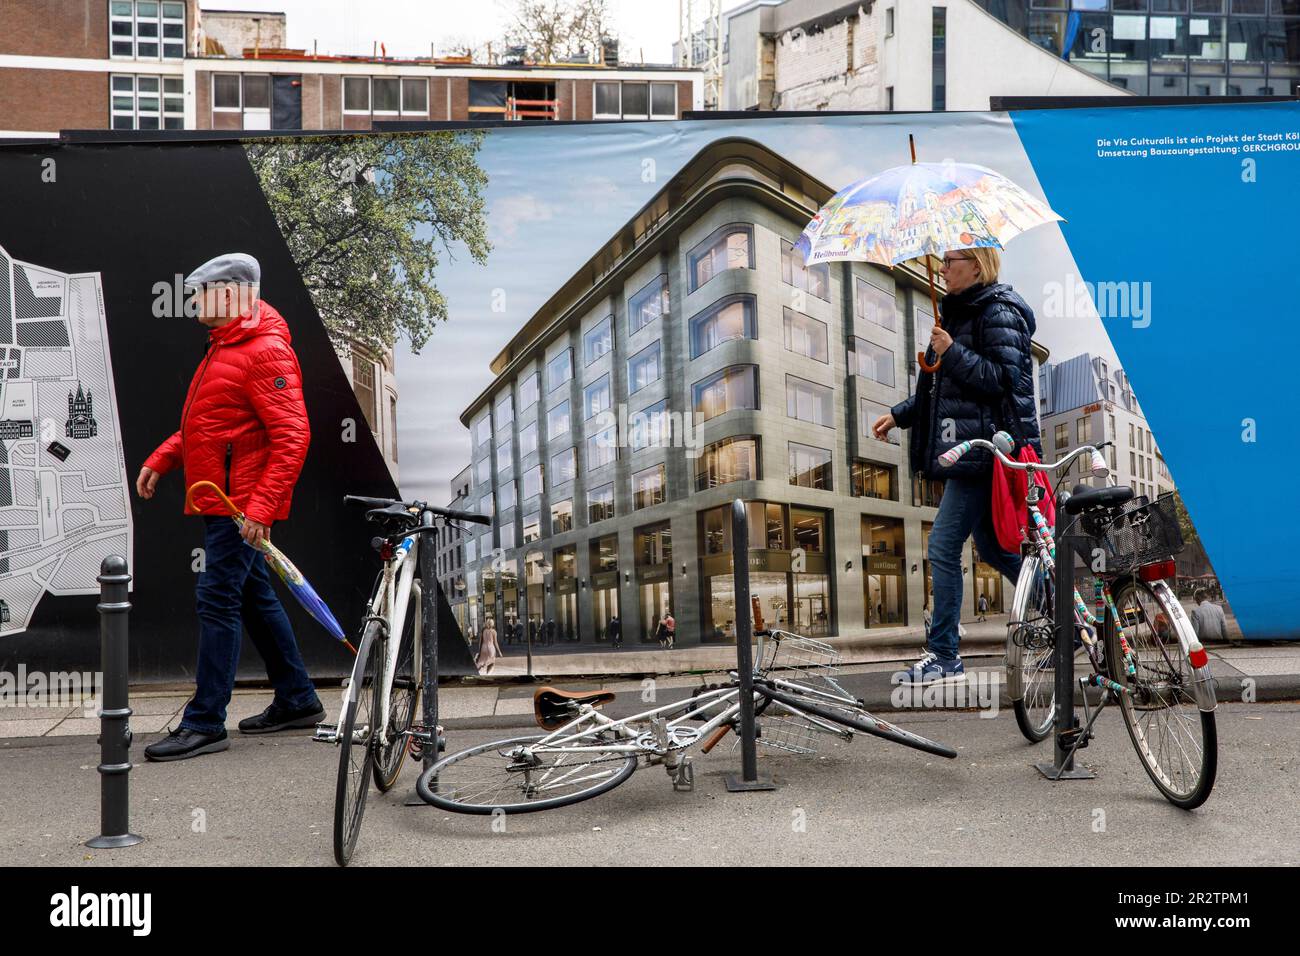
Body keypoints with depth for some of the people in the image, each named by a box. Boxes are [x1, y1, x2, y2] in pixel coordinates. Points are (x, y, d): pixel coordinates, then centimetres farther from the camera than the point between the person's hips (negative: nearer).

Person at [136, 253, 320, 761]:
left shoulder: (267, 352, -15)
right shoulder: (224, 346, 17)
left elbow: (292, 436, -22)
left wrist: (262, 506, -28)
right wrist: (161, 459, 17)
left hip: (240, 504, -10)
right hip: (222, 501, 10)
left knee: (218, 600, -8)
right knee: (254, 595, 15)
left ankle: (205, 723, 0)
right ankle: (297, 700, 25)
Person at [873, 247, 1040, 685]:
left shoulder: (999, 312, -9)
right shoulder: (959, 311, 20)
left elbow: (1004, 379, -18)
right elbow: (942, 387, 25)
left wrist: (953, 353, -20)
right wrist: (899, 414, 18)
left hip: (983, 448, -10)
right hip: (965, 448, 10)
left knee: (943, 546, -10)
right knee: (991, 546, 15)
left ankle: (943, 656, -4)